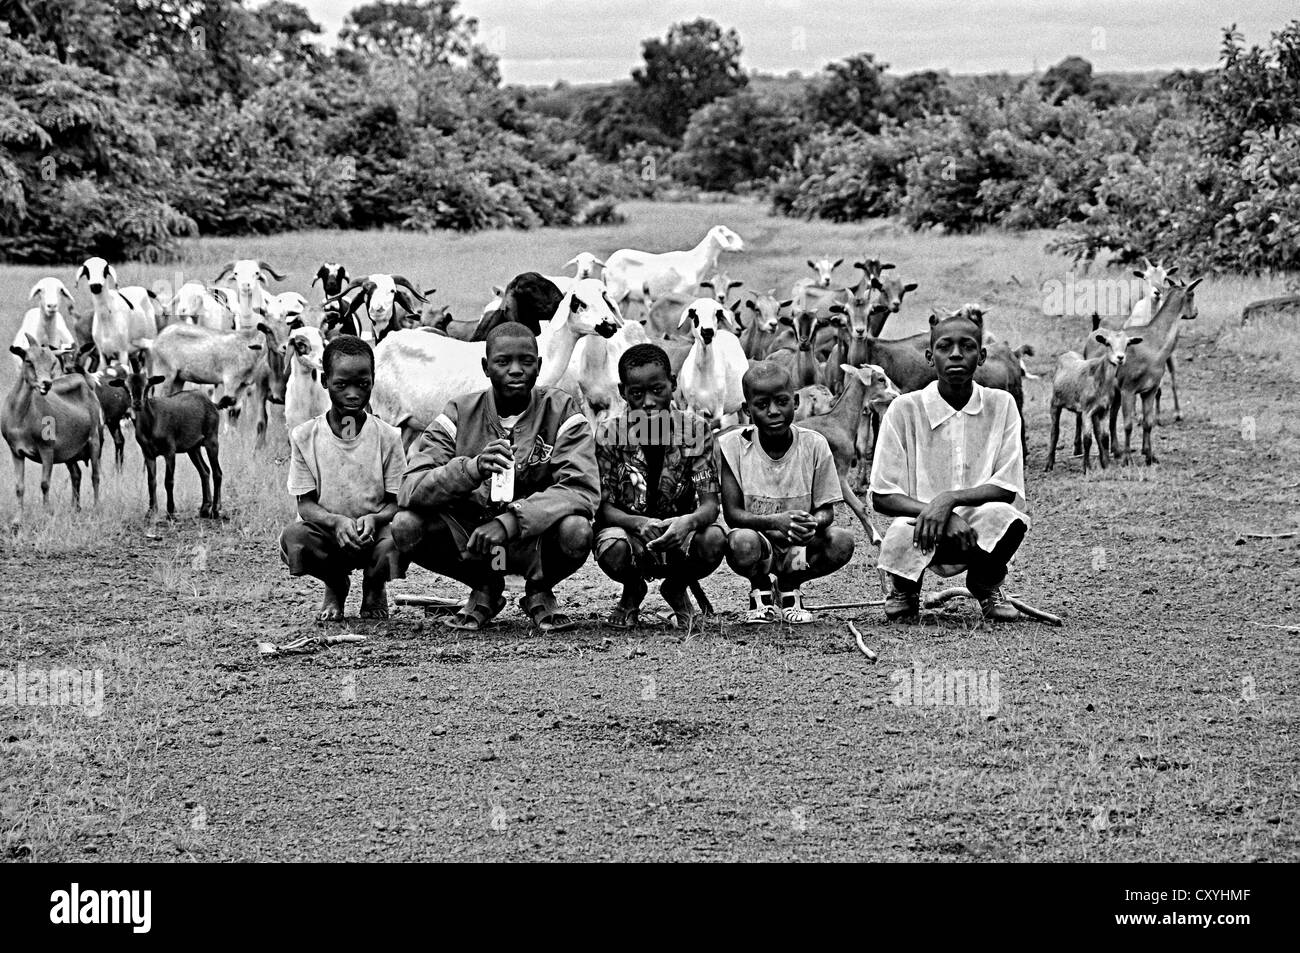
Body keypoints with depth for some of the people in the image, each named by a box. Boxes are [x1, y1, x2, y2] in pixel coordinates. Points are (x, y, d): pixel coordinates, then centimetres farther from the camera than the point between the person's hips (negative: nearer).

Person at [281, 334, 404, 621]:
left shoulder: (387, 437, -4)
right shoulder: (304, 436, -4)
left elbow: (396, 502, -3)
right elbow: (305, 504, -4)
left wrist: (374, 519, -27)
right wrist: (336, 522, -26)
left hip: (373, 533, 0)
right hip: (327, 530, 0)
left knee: (395, 541, -35)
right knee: (292, 537, -34)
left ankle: (374, 588, 7)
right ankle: (335, 586, 4)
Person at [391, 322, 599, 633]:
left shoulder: (561, 411, -7)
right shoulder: (460, 414, -4)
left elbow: (582, 489, -21)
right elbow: (410, 489, -16)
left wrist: (510, 521, -35)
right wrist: (472, 469, -35)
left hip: (536, 539, -2)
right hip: (467, 536, 2)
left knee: (575, 531, -35)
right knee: (406, 526, -26)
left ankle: (539, 592, 2)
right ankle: (484, 590, 4)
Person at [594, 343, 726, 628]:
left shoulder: (695, 429, -9)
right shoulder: (610, 434, -10)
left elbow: (710, 504, -14)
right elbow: (604, 507, -13)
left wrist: (689, 521, -39)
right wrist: (640, 524, -35)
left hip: (680, 533, 1)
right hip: (629, 527, -1)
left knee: (714, 541, -32)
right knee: (613, 549, -36)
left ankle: (677, 589, 7)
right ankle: (632, 592, 6)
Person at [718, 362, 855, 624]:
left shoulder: (814, 445, -7)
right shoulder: (732, 446, -11)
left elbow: (826, 509, -5)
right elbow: (732, 513, -14)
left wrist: (813, 523, -31)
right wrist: (775, 521, -33)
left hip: (800, 548, 2)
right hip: (760, 544, -2)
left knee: (842, 542, -28)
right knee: (742, 542, -37)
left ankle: (789, 587, 6)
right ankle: (761, 591, 3)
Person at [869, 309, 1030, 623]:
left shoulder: (1001, 405, 0)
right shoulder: (904, 409, -3)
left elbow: (1007, 489, -6)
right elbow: (881, 497, -7)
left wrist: (949, 498, -24)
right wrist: (935, 513, -24)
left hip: (981, 537, 1)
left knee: (1005, 517, -33)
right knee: (901, 537, -37)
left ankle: (986, 585, 4)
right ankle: (904, 587, 5)